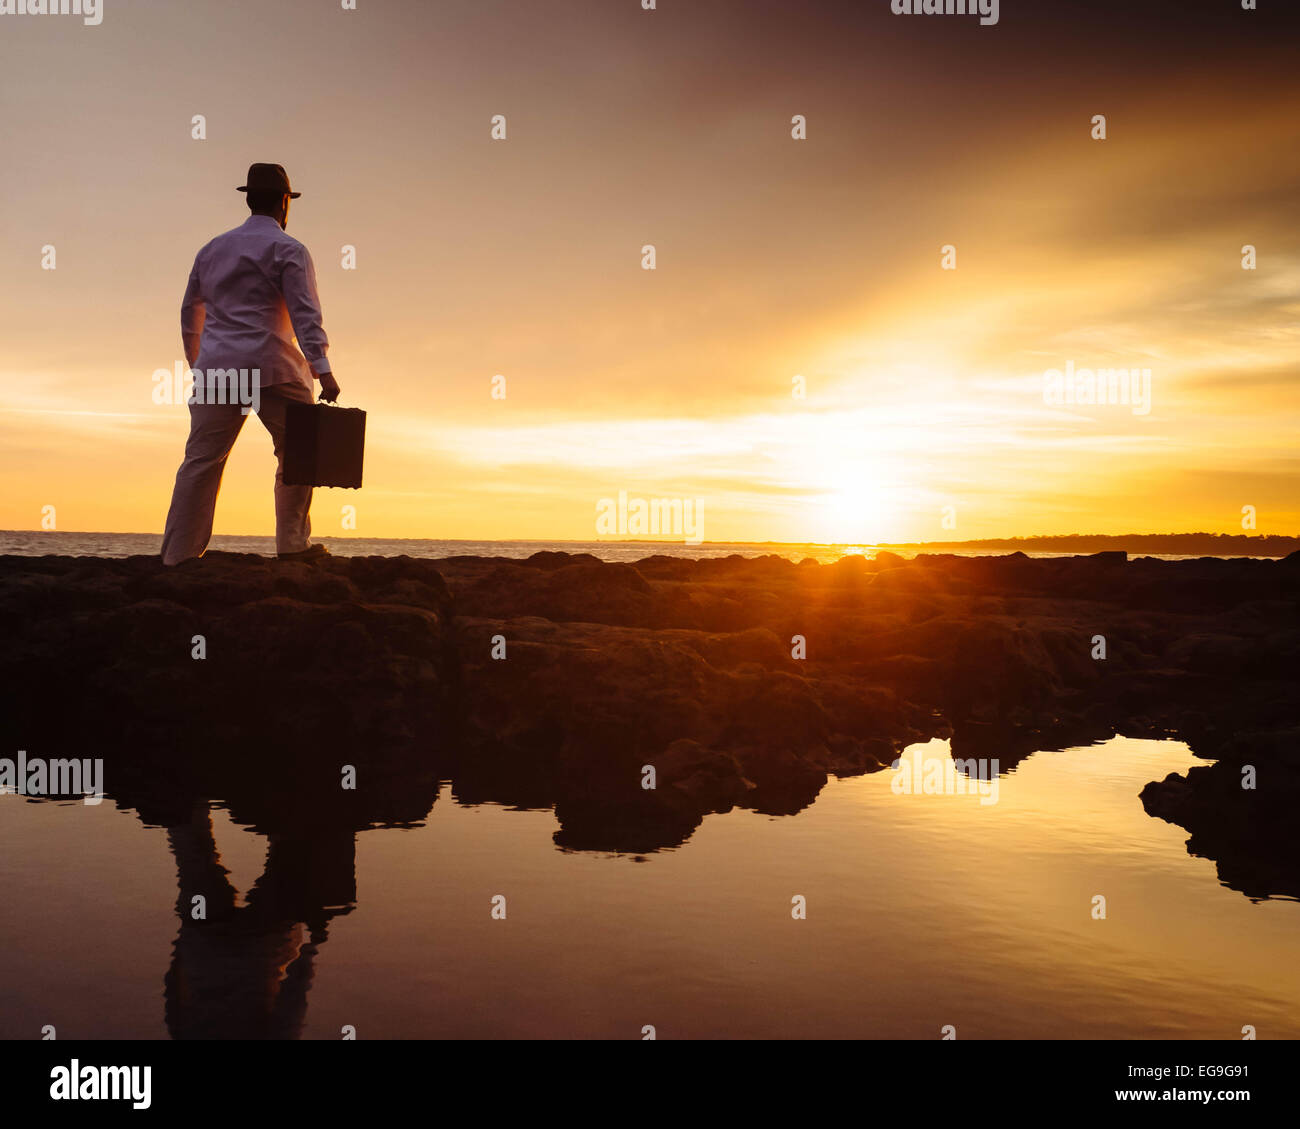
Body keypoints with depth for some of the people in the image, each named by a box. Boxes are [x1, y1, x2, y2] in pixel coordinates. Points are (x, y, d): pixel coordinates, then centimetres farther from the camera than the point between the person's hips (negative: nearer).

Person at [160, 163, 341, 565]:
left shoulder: (212, 249, 19)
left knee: (201, 460, 3)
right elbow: (305, 314, -11)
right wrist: (323, 370, -17)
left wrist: (198, 365, 32)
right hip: (272, 368, -5)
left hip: (216, 368, 5)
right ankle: (293, 544, 9)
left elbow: (189, 314, 24)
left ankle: (178, 556, 2)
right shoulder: (288, 249, 1)